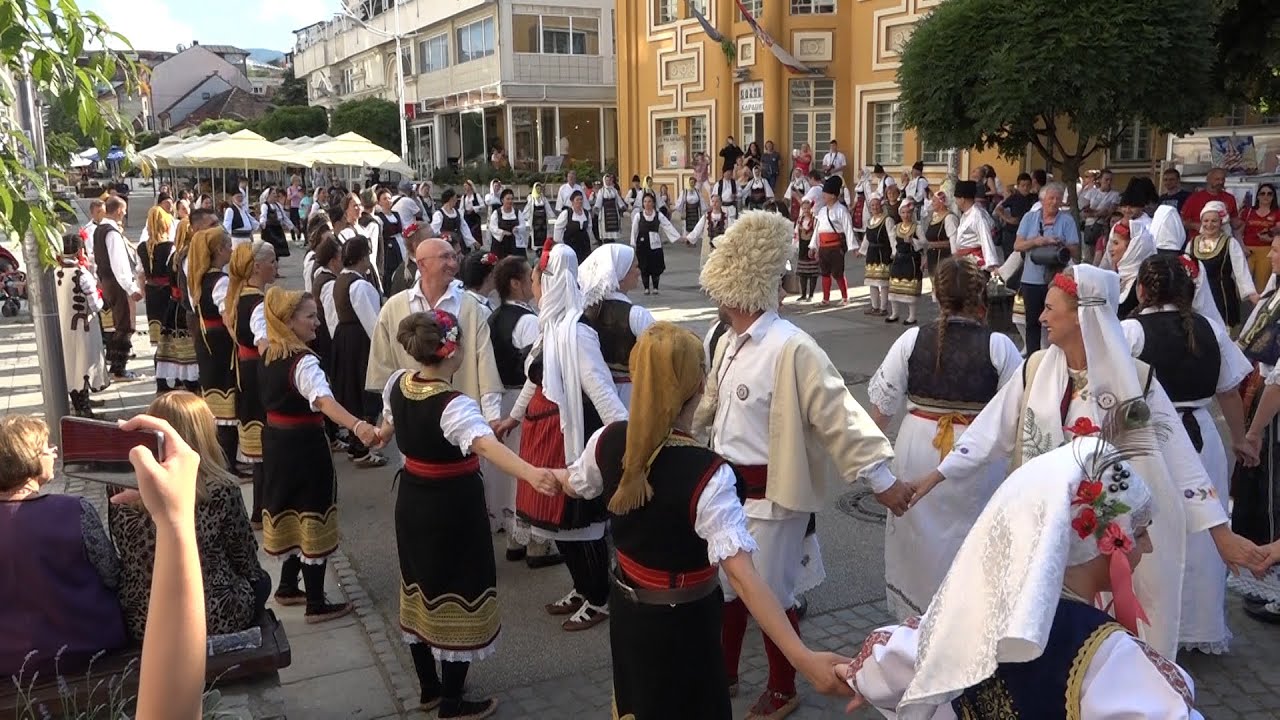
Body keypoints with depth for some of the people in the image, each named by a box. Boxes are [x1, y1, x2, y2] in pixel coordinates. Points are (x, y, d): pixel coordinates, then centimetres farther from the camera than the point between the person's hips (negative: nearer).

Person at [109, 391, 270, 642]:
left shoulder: (123, 503, -9)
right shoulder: (222, 491, -19)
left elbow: (131, 568, 4)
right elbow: (247, 562, -7)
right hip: (216, 621, -4)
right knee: (260, 580, 28)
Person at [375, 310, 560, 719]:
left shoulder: (396, 384, -4)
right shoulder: (453, 405, -28)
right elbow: (487, 445, -46)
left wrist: (383, 433, 44)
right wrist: (532, 473, -62)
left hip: (412, 501, 8)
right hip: (453, 509, -8)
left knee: (422, 586, 20)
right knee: (456, 593, 6)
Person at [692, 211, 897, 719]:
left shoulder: (791, 348, -22)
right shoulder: (729, 342, 4)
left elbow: (837, 414, -23)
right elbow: (708, 405, 19)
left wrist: (880, 476, -23)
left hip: (770, 492, -7)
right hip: (726, 482, 8)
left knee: (771, 595, 9)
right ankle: (723, 675, 41)